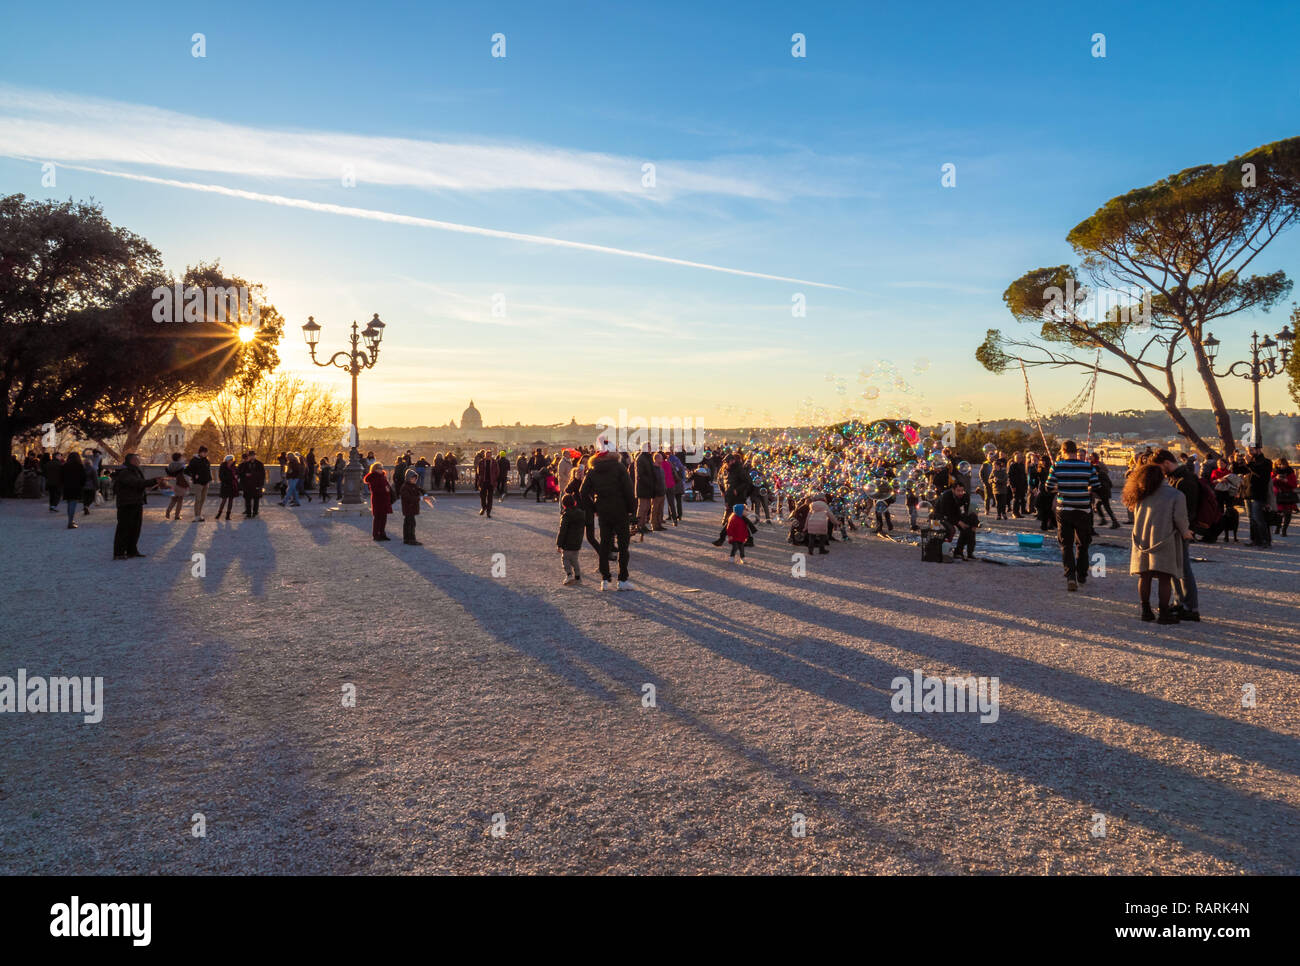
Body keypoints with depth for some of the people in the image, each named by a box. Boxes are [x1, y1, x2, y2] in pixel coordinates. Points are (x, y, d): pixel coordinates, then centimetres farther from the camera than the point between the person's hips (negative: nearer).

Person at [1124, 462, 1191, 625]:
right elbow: (1180, 518, -9)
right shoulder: (1176, 495, -1)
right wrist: (1185, 532, 9)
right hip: (1163, 539, -5)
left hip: (1142, 539, 5)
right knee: (1164, 578, -1)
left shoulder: (1141, 496, 13)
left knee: (1144, 576, 10)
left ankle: (1146, 611, 15)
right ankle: (1164, 613, 0)